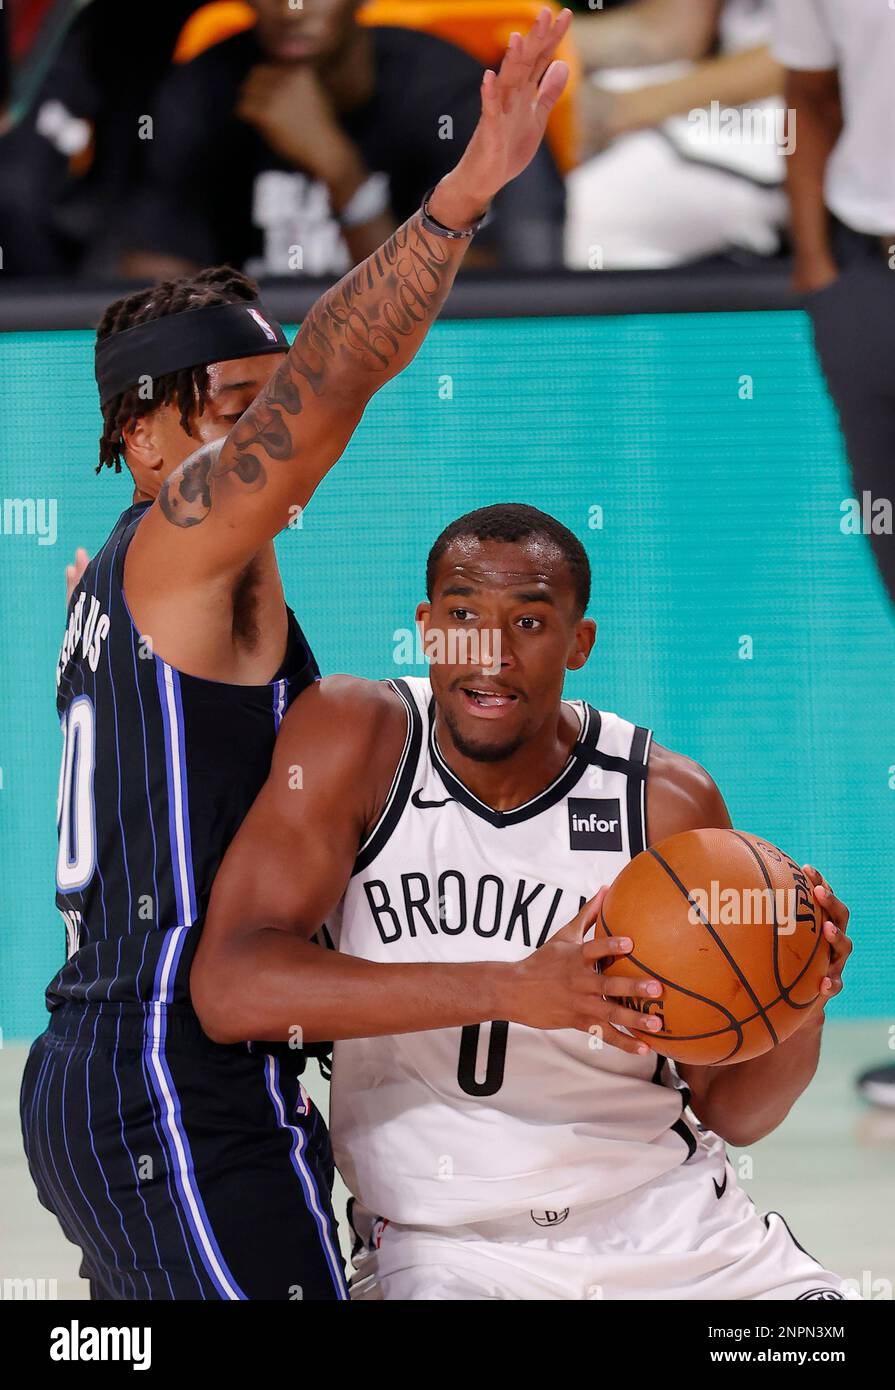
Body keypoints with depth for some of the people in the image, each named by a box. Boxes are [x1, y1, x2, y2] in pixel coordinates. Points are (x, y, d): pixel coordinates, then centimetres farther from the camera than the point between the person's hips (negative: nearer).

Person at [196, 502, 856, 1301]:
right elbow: (229, 988, -24)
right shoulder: (356, 737, -10)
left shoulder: (667, 802, -5)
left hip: (673, 1232, 1)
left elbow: (732, 1111, 3)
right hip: (445, 1252, -1)